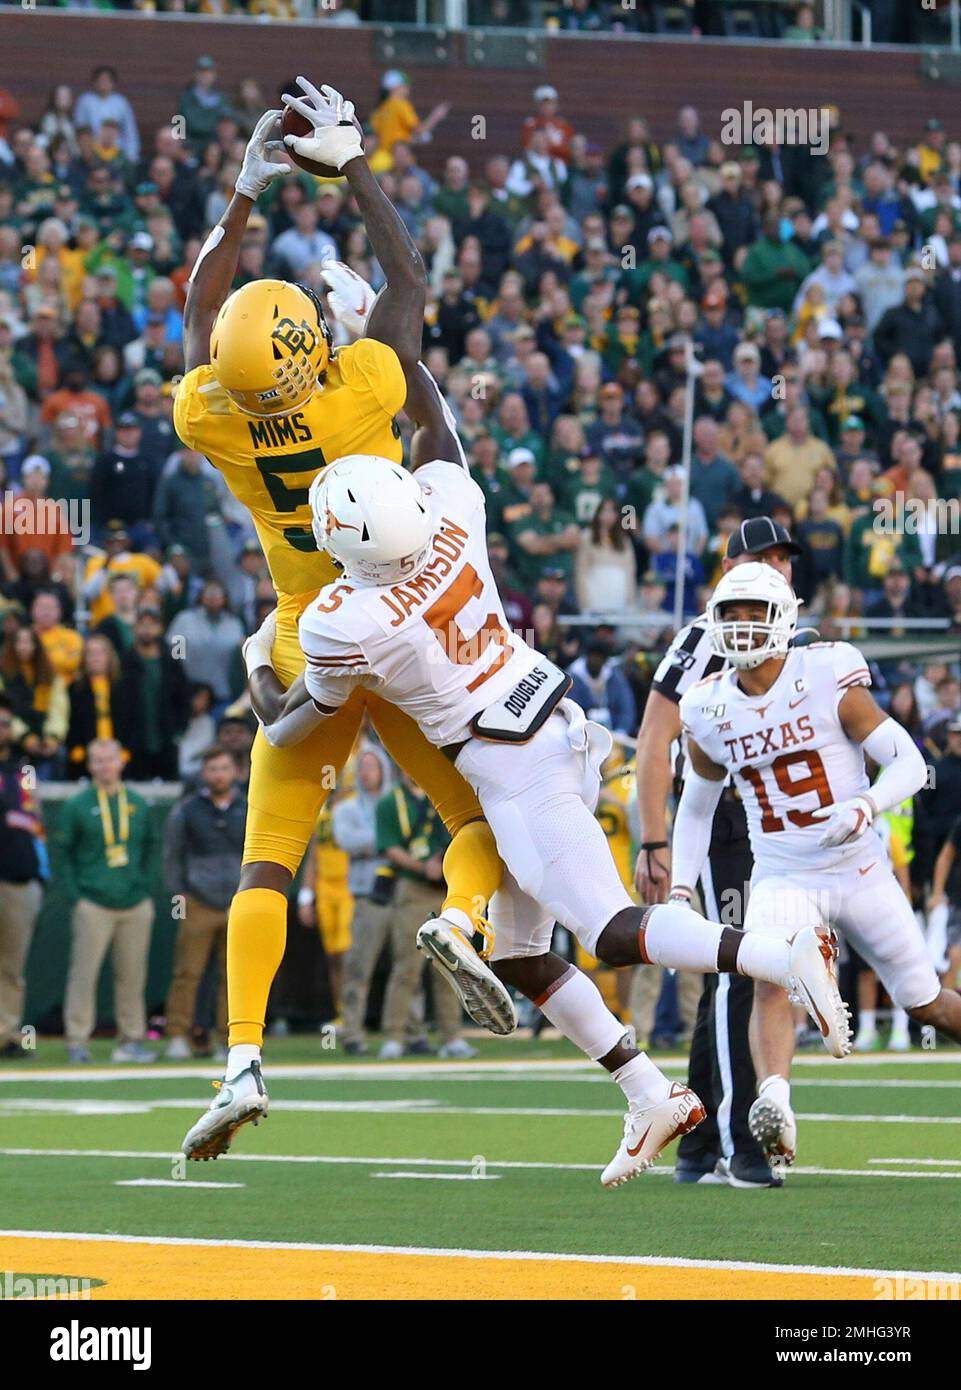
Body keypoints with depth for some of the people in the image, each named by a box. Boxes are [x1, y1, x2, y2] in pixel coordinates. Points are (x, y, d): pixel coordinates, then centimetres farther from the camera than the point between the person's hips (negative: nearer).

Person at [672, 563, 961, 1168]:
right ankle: (774, 1101, -47)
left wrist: (866, 808, -31)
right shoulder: (710, 710, -1)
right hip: (783, 879, 1)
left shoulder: (829, 679, -13)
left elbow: (910, 763, -12)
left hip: (858, 869, -1)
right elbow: (697, 805, 16)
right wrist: (681, 886, 5)